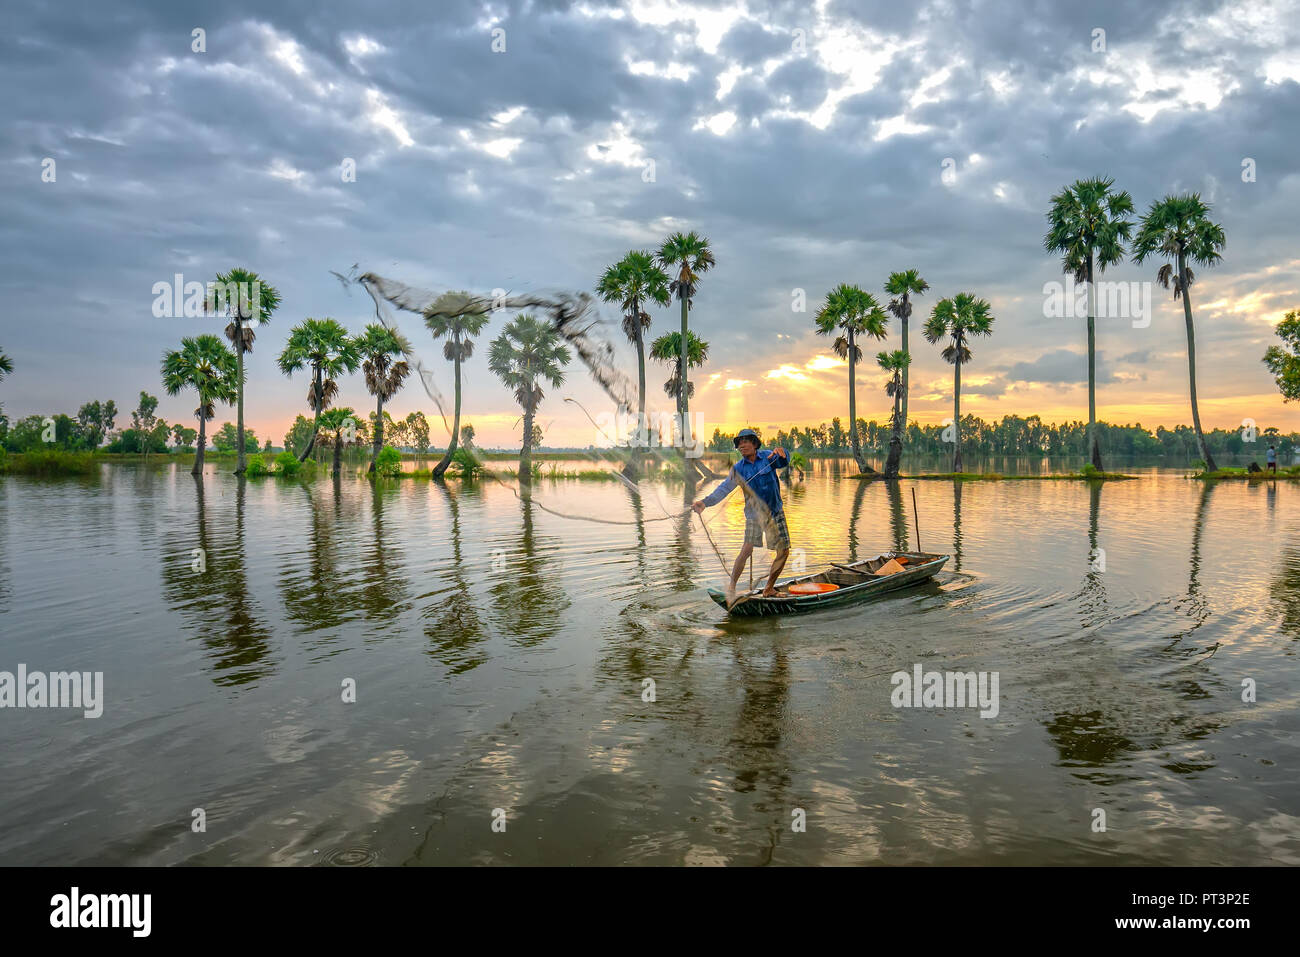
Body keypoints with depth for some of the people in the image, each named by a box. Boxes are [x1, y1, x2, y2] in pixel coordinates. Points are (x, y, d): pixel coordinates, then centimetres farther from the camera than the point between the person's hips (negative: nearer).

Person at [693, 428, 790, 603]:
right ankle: (732, 587, -7)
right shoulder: (739, 468, -3)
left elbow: (784, 463, -22)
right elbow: (725, 488, -13)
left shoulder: (768, 457, -4)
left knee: (783, 551, 2)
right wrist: (705, 502, -29)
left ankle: (768, 590, 17)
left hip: (775, 511, 1)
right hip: (754, 513, -1)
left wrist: (781, 454, -47)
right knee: (747, 550, -17)